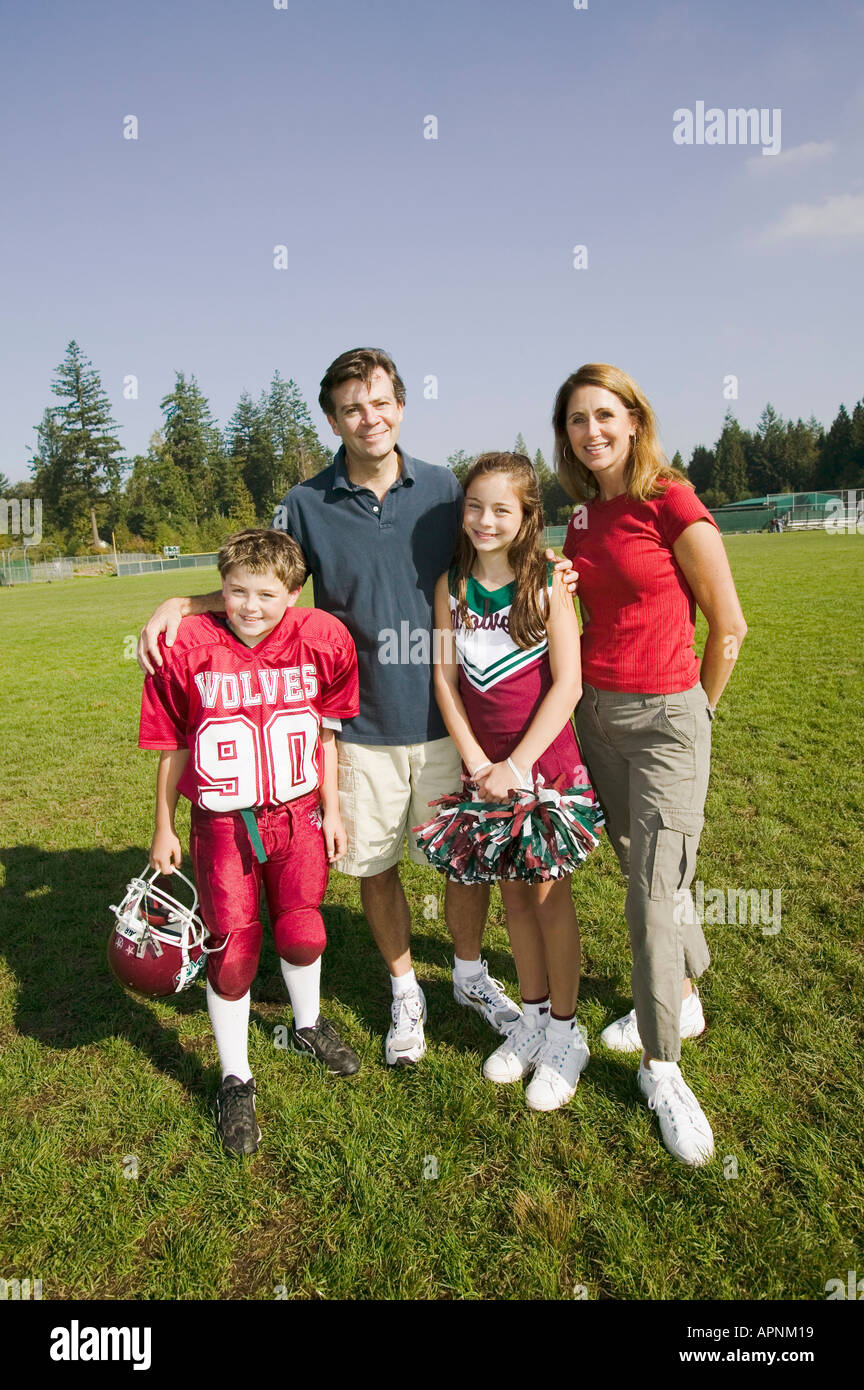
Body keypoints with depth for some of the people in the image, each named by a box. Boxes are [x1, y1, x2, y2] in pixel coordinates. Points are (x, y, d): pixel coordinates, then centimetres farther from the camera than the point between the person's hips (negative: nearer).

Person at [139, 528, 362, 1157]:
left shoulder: (323, 640, -10)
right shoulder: (188, 649, -15)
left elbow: (327, 731, 2)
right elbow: (174, 747, -4)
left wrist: (331, 809, 6)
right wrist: (164, 829, 3)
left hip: (298, 815, 2)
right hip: (223, 823, -1)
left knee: (302, 932, 13)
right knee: (233, 951, 3)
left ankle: (308, 1025, 46)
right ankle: (236, 1079, 27)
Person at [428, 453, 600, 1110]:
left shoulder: (548, 585, -9)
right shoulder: (452, 586, 2)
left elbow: (567, 685, -13)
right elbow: (445, 680, 0)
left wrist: (519, 764, -16)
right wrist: (479, 764, -7)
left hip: (545, 761, -3)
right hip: (486, 766, 4)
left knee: (548, 891, 5)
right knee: (512, 891, 14)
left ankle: (565, 1033, 23)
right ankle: (534, 1015, 32)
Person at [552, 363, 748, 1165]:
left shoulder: (671, 504, -11)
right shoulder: (582, 519, 8)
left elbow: (728, 626, -7)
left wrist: (696, 711, 2)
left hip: (665, 716, -6)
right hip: (595, 712, 6)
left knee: (655, 894, -5)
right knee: (645, 875, 18)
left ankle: (661, 1069, 12)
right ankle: (681, 1000, 39)